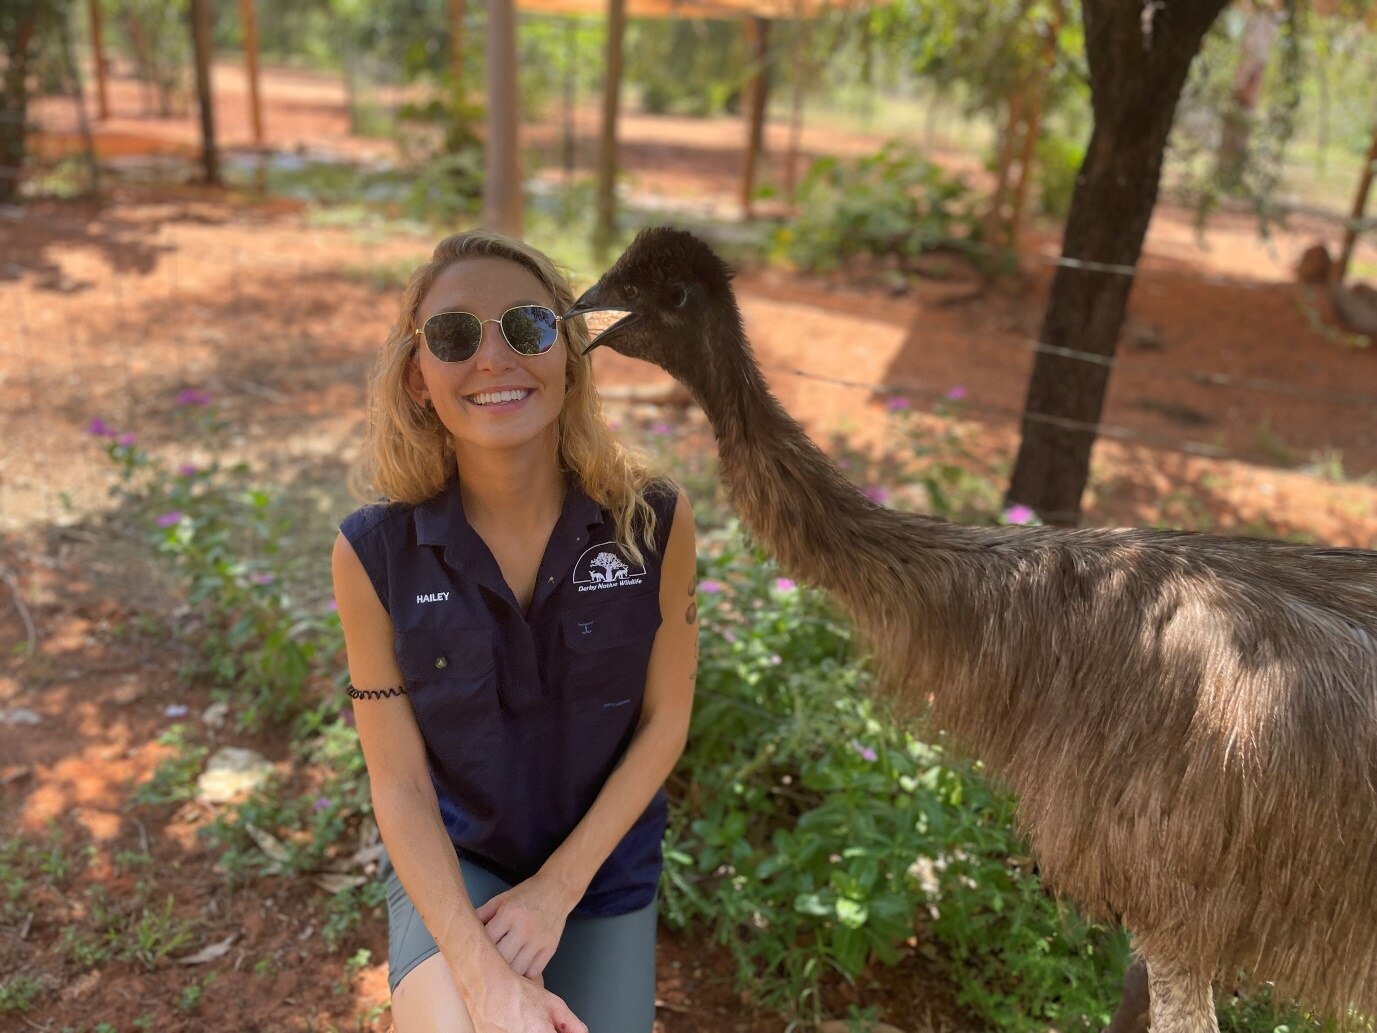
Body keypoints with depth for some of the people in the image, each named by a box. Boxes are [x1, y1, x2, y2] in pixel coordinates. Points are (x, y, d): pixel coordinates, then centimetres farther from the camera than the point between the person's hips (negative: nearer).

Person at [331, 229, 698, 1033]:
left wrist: (556, 889, -13)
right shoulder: (374, 555, -19)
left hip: (602, 859, 2)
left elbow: (665, 721, -8)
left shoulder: (655, 522, -19)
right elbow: (399, 784, -14)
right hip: (451, 858, -1)